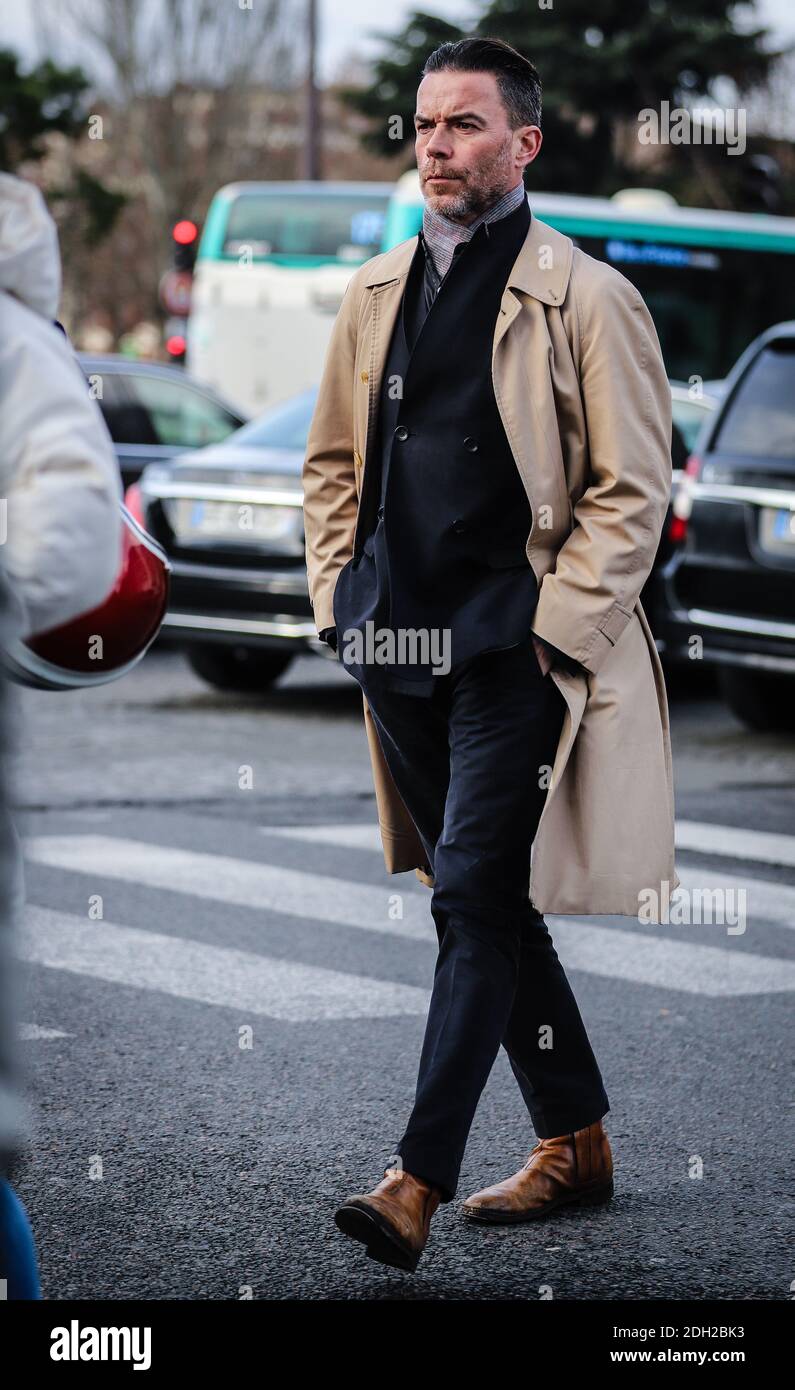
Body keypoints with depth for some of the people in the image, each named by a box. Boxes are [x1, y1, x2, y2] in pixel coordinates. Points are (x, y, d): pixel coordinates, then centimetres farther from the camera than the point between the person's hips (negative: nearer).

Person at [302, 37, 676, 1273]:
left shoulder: (585, 297, -7)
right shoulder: (378, 291, 12)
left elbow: (633, 488, -7)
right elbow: (333, 459, 21)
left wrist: (551, 628, -12)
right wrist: (339, 593, 10)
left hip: (514, 655, -7)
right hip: (398, 652, 7)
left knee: (475, 902, -11)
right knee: (487, 903, 13)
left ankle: (418, 1183, -12)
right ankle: (576, 1143, 26)